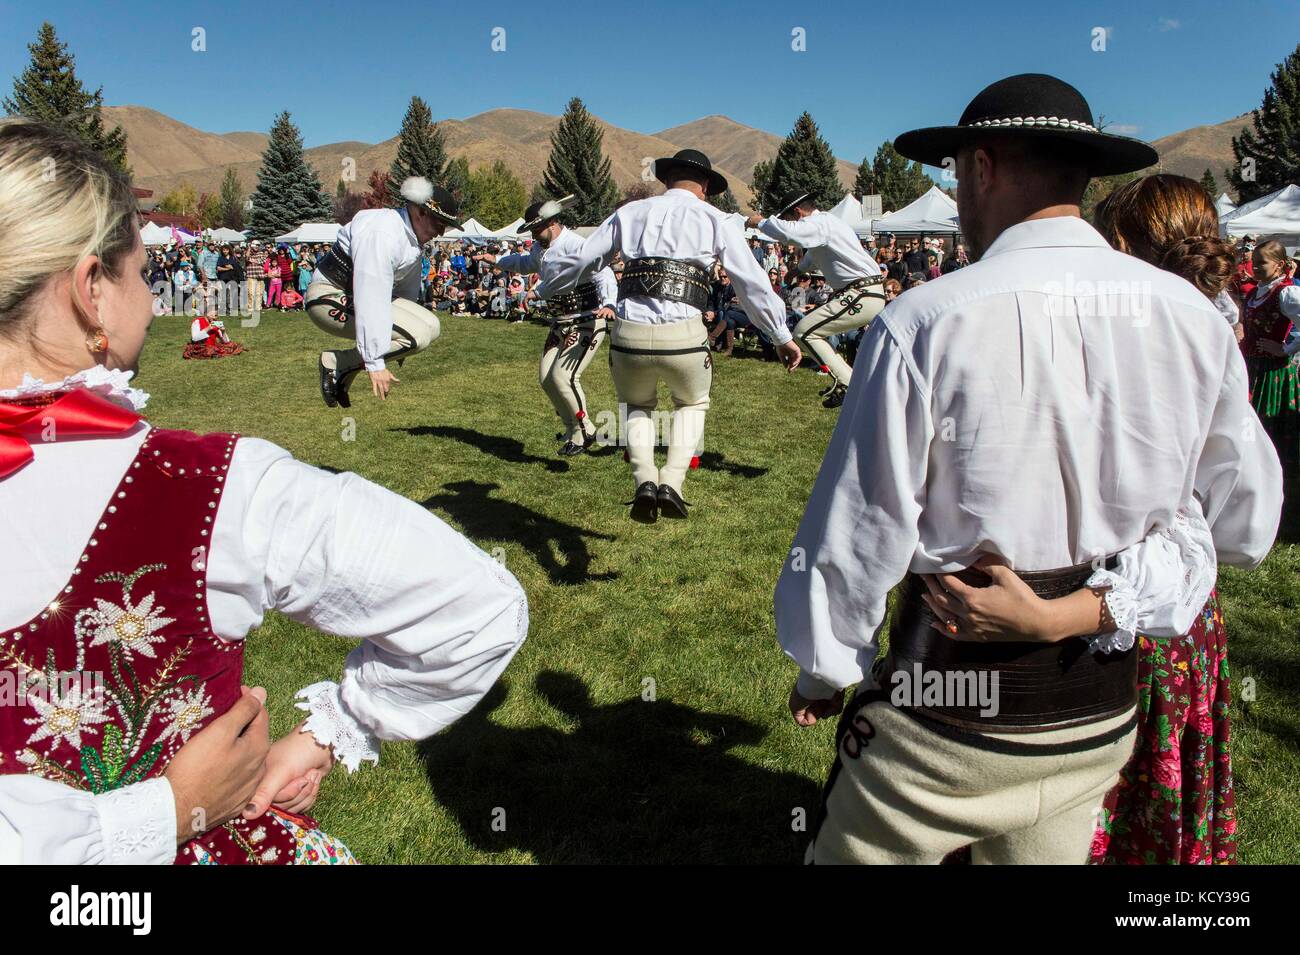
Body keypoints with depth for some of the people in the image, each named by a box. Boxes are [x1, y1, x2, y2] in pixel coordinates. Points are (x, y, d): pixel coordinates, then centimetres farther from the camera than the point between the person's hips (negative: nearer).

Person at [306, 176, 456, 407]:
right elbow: (371, 300, -31)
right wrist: (375, 363, -31)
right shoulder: (383, 234, -26)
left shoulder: (414, 236, 5)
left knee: (430, 325, 2)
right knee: (417, 334, -22)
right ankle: (335, 362, -11)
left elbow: (407, 288, 14)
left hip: (356, 295, 11)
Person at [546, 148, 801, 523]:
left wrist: (549, 287, 40)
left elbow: (580, 261, 21)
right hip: (684, 336, -1)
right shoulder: (716, 220, 12)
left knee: (638, 406, 30)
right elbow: (753, 284, 10)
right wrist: (782, 337, 18)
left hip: (629, 335, 2)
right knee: (692, 405, 29)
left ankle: (644, 481, 6)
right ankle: (672, 483, 8)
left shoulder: (630, 212, 16)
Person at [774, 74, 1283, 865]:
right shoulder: (1194, 317, -4)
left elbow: (861, 532, -14)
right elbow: (1247, 527, 5)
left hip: (949, 719, -4)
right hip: (1105, 719, 5)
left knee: (852, 849, 17)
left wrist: (823, 673, 1)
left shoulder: (928, 322, -19)